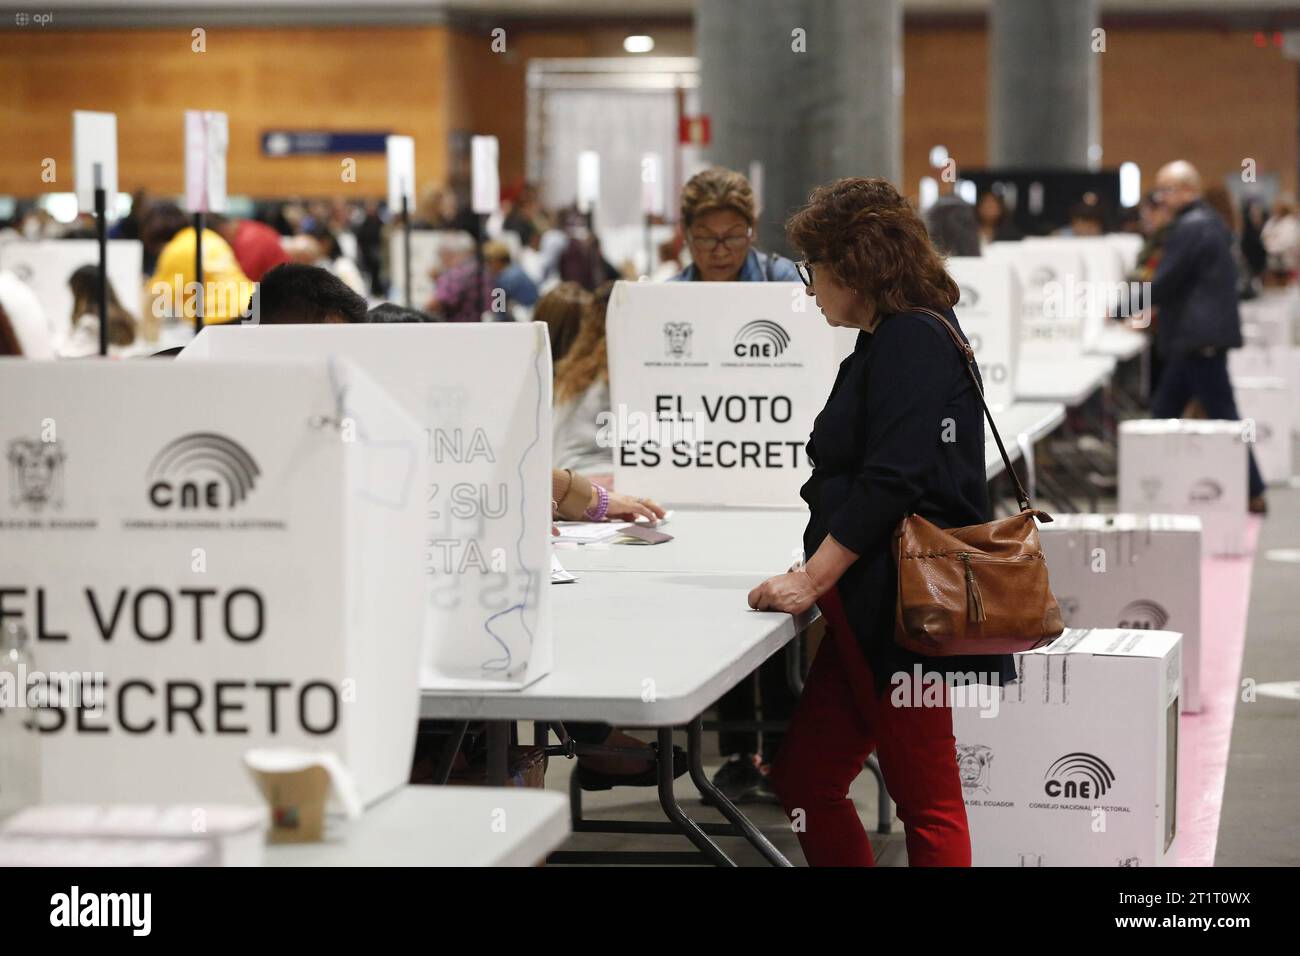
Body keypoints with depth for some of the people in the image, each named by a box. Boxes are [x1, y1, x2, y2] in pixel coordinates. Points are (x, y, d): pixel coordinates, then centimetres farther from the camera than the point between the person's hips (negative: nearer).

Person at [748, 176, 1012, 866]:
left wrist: (812, 579, -16)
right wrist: (816, 574, 18)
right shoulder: (883, 344, 19)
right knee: (802, 779, 12)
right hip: (868, 611, 11)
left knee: (925, 800, -3)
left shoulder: (914, 341, -12)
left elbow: (891, 483, -20)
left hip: (904, 609, -11)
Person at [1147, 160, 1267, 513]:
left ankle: (1254, 494, -1)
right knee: (1164, 410, 13)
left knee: (1222, 414, -5)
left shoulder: (1190, 227, -16)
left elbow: (1164, 283, -18)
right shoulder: (1211, 222, 16)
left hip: (1199, 337, -10)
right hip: (1202, 335, 10)